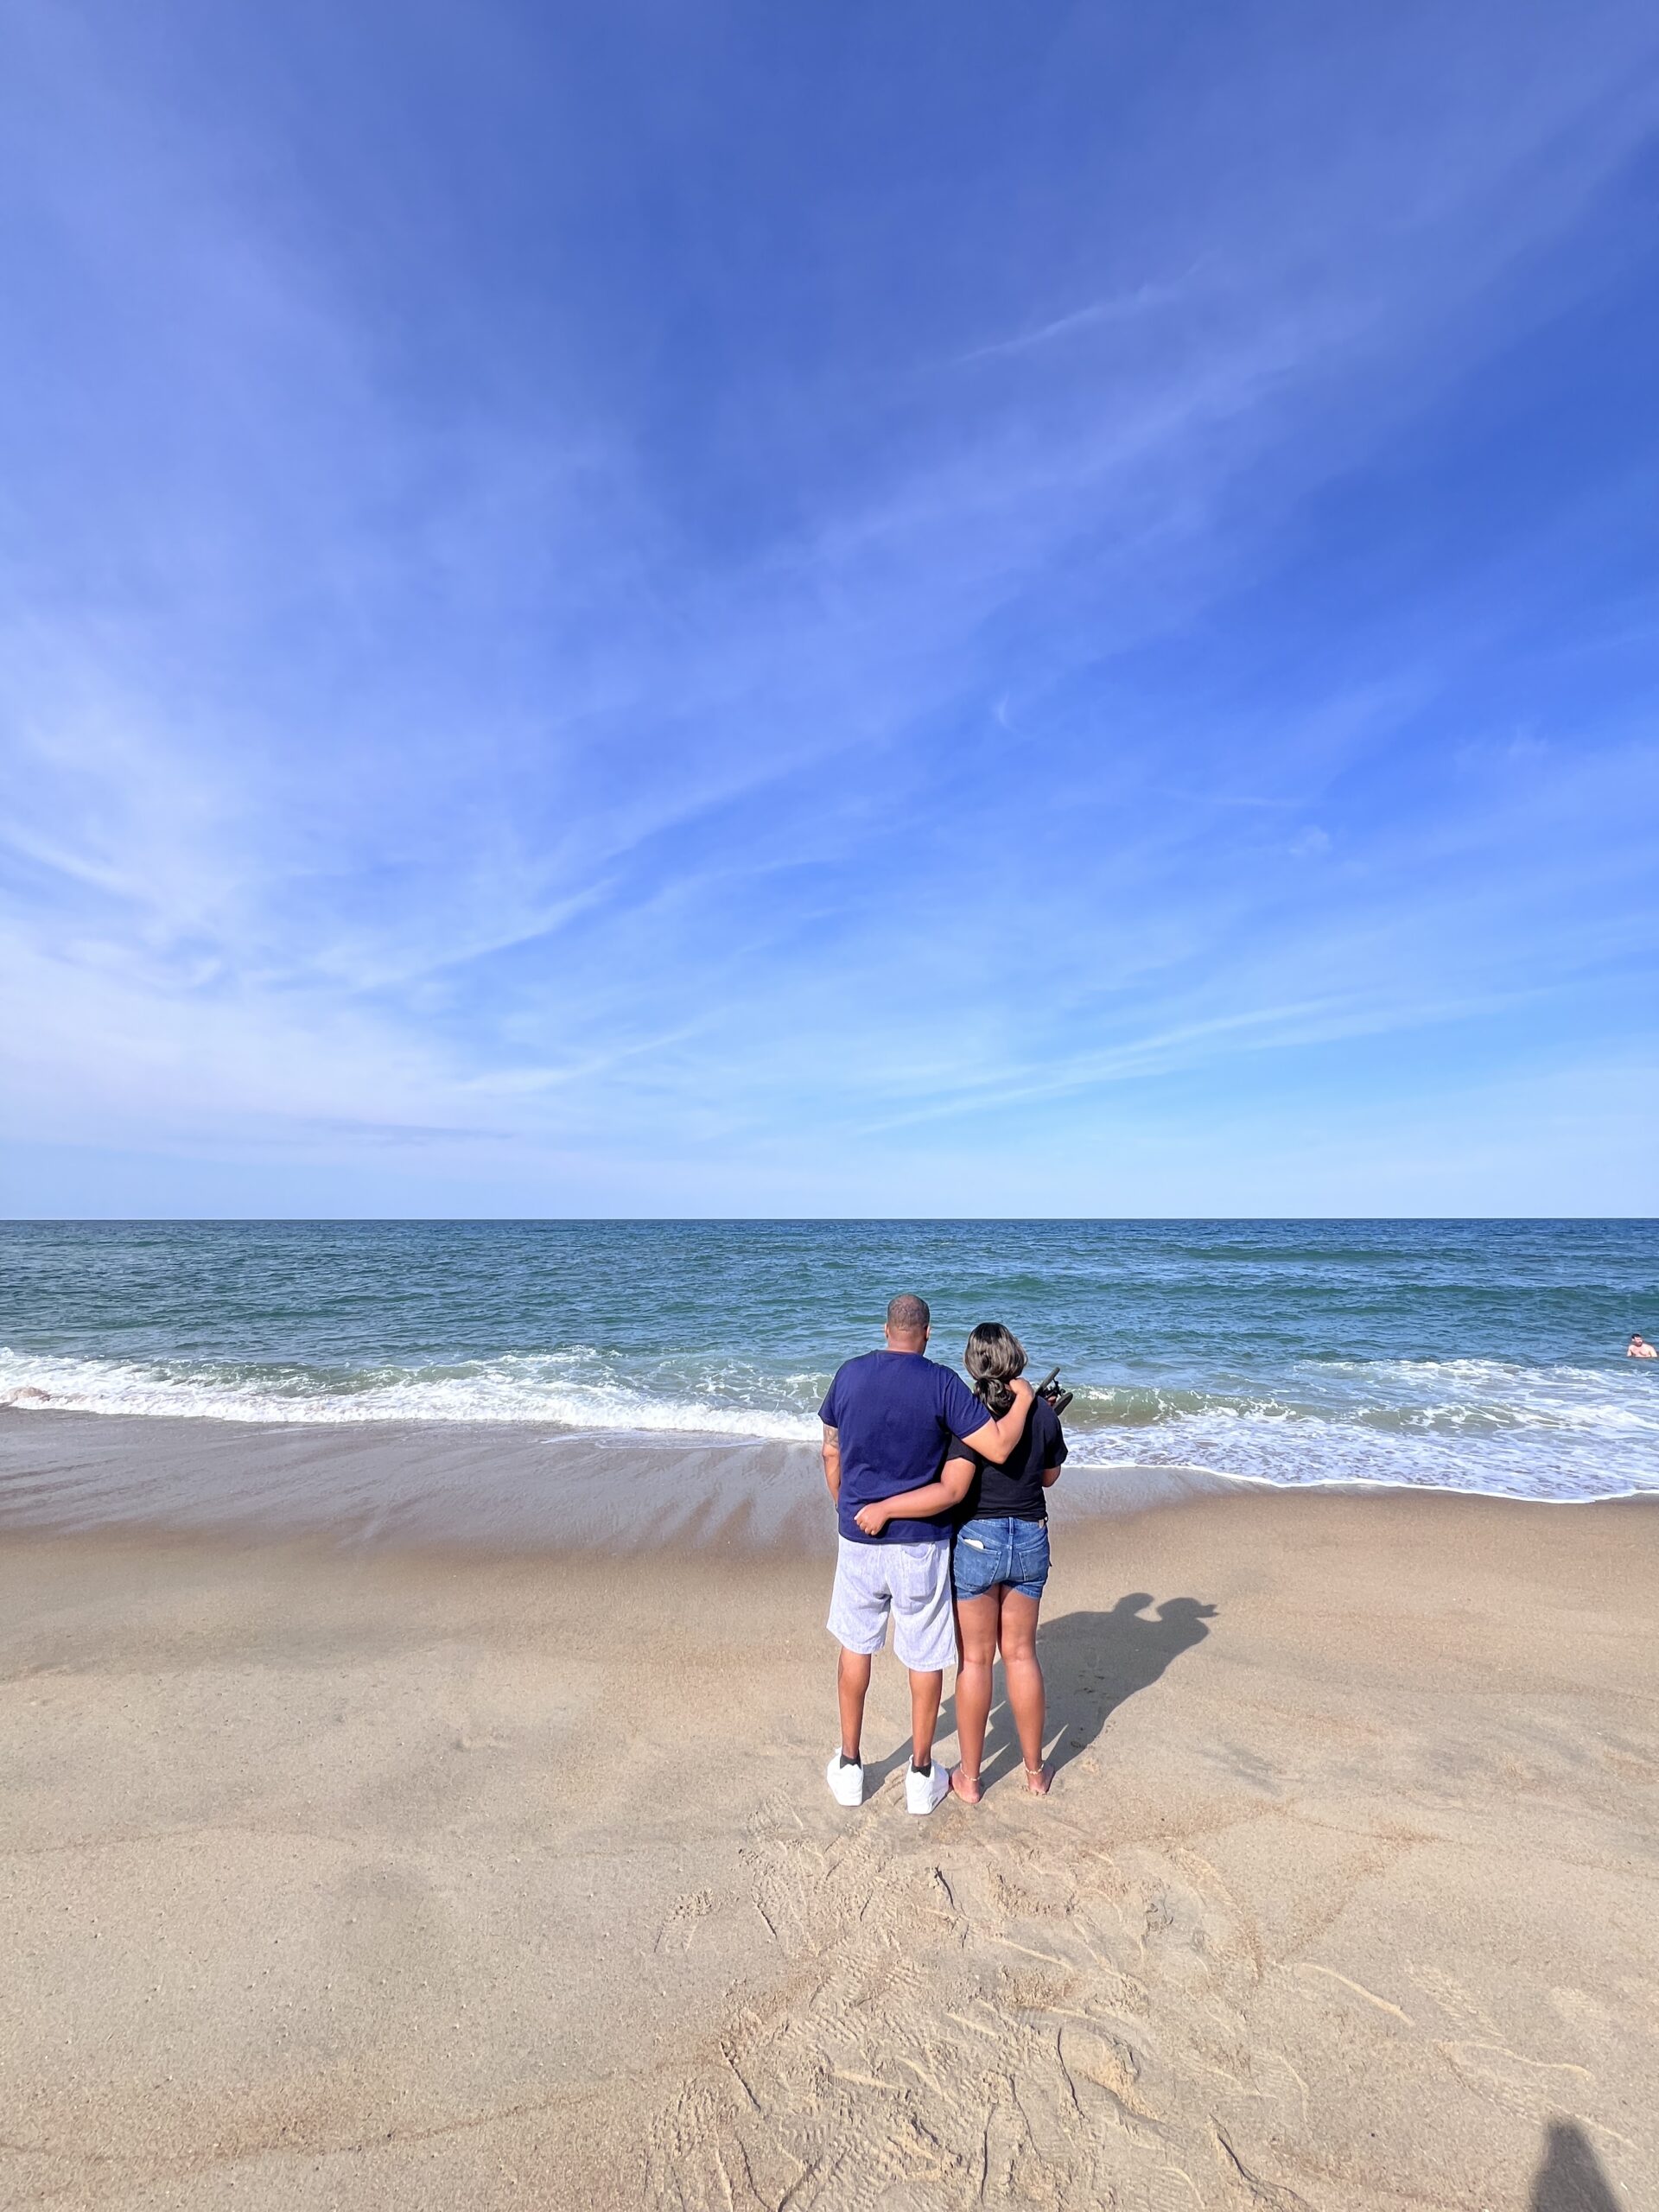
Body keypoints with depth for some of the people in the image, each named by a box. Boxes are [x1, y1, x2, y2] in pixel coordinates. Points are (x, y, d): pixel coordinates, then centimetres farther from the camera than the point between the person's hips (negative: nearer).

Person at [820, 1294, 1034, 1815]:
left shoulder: (848, 1374, -4)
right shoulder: (941, 1382, -15)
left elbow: (831, 1453, 6)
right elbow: (998, 1449, -18)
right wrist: (1024, 1398, -2)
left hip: (858, 1536, 3)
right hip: (921, 1542, -2)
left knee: (855, 1645, 21)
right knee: (925, 1656, 15)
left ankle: (849, 1767, 33)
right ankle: (921, 1776, 29)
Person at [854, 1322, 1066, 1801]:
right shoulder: (1044, 1414, -7)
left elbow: (951, 1491, -28)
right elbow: (1049, 1476, 10)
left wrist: (884, 1507, -24)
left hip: (975, 1541, -4)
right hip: (1030, 1541, 4)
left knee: (975, 1659, 11)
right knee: (1020, 1653, 19)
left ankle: (968, 1778, 25)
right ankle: (1035, 1771, 32)